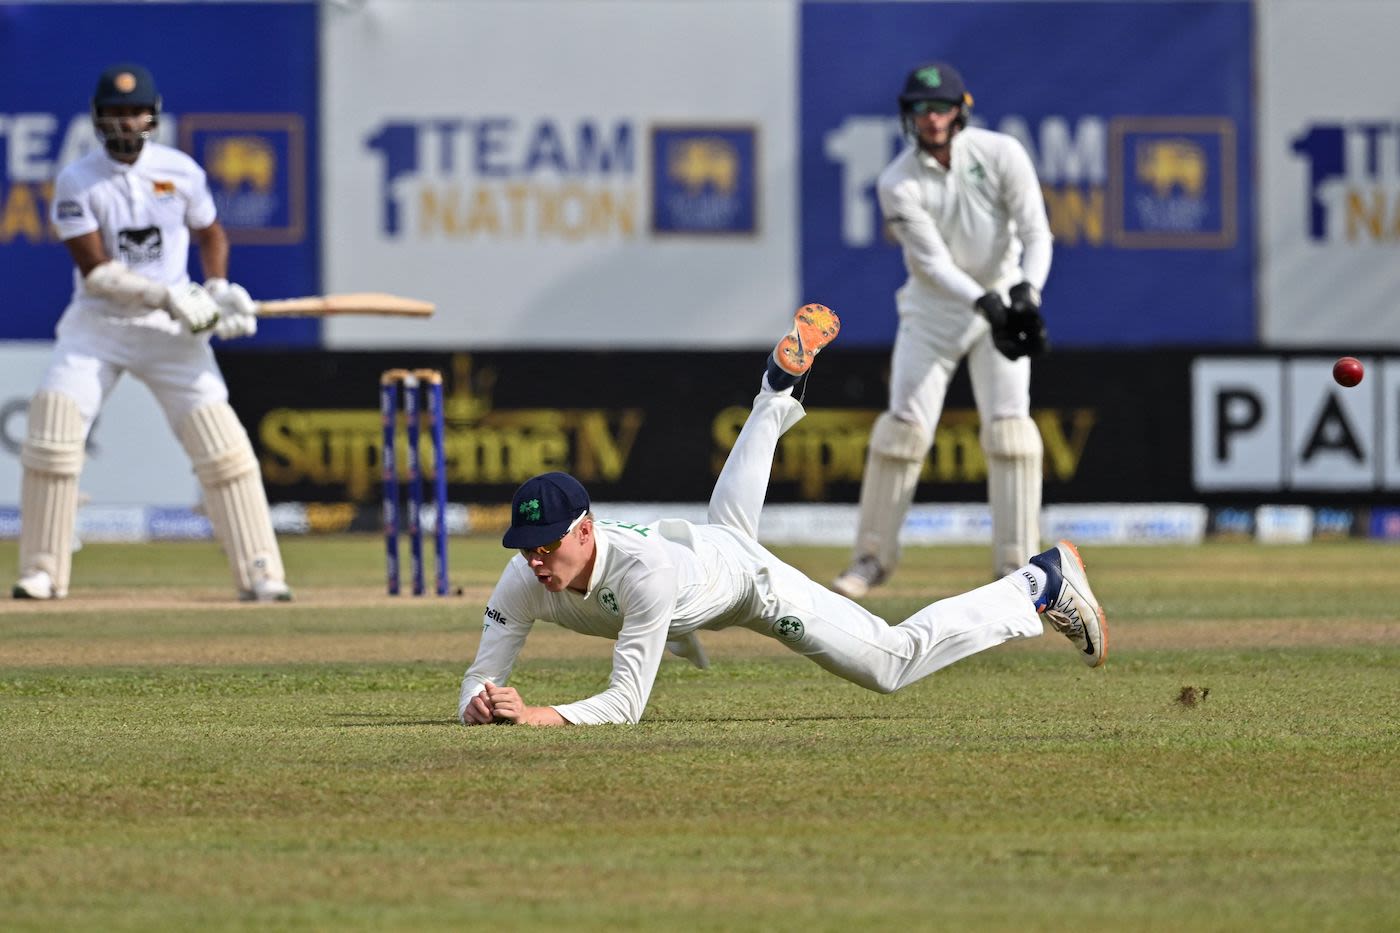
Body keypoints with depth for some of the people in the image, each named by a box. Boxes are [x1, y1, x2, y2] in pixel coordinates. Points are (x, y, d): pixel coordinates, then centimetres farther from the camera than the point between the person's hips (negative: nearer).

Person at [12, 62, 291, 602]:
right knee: (52, 430, -15)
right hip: (98, 321, -1)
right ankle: (41, 573, -5)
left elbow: (210, 234, 15)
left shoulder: (180, 172, -2)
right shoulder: (77, 182, -9)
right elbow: (95, 269, -15)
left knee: (222, 444, -8)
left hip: (172, 330, 1)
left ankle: (260, 574, 0)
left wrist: (218, 289, -4)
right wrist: (169, 296, -24)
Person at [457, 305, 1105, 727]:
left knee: (893, 663, -1)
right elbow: (482, 680, -28)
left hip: (751, 583, -5)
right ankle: (776, 400, 61)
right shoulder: (525, 578, -33)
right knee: (732, 517, 39)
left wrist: (540, 716, -60)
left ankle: (1041, 583, 16)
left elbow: (625, 703, -46)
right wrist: (479, 703, -52)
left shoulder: (642, 569, -47)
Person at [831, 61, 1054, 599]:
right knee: (903, 428, -4)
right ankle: (873, 557, 9)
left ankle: (1016, 565, -8)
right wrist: (985, 305, -35)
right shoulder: (898, 184, -15)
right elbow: (931, 260, -21)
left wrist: (1026, 292, -33)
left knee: (1009, 428, -11)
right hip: (934, 303, 0)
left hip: (1002, 296, 0)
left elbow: (1036, 232, -15)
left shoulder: (1001, 155, -13)